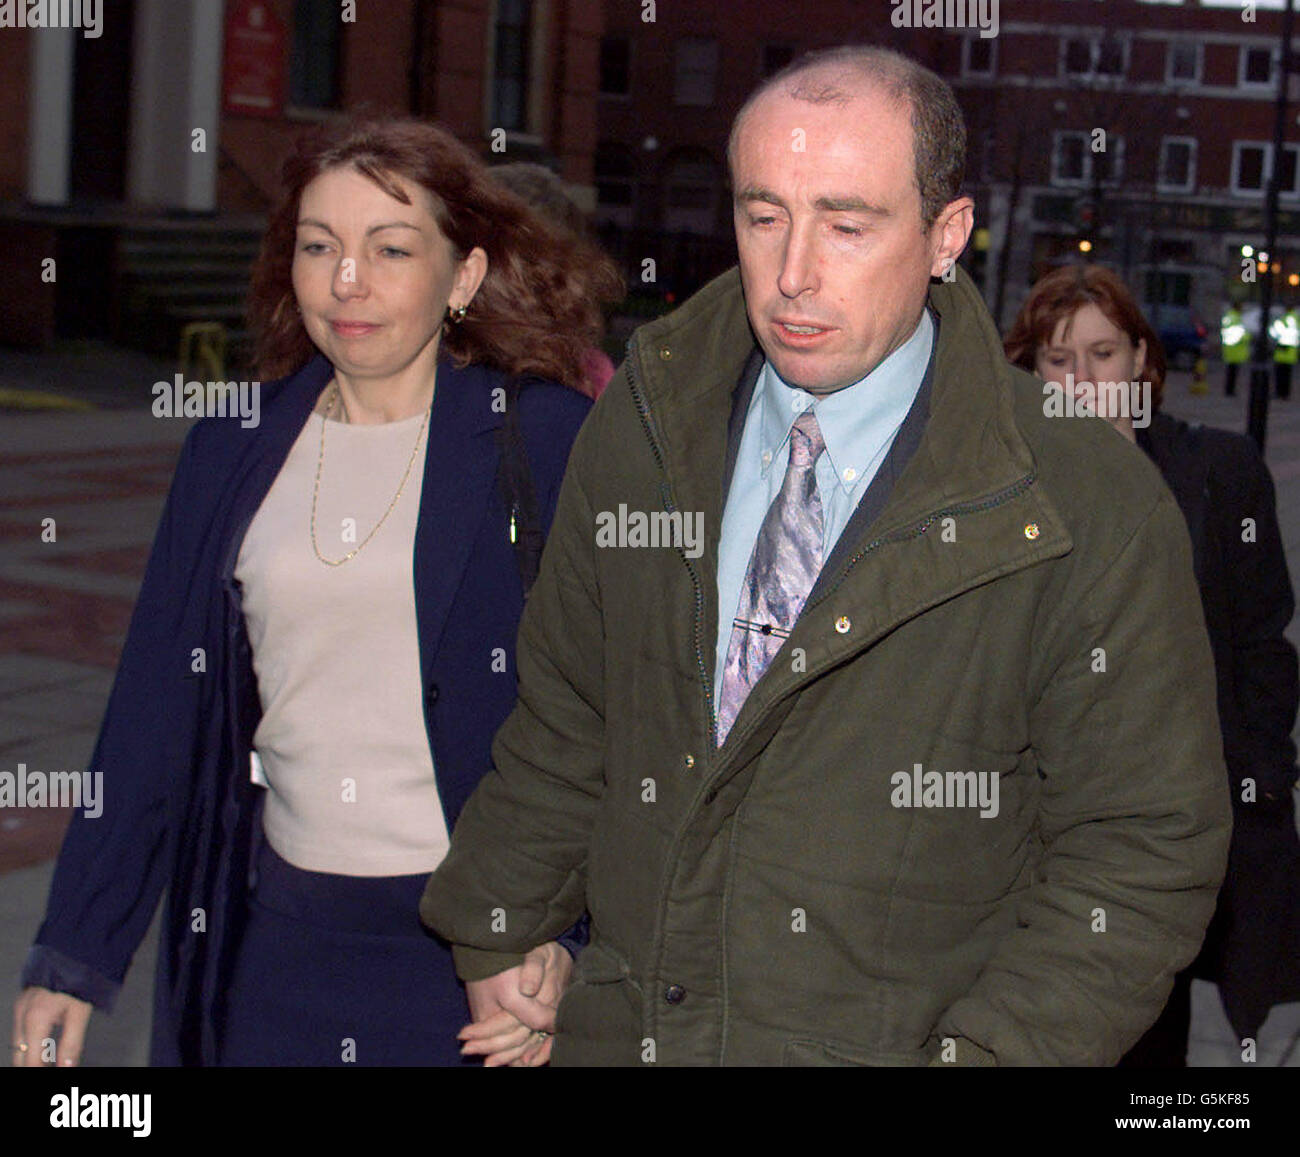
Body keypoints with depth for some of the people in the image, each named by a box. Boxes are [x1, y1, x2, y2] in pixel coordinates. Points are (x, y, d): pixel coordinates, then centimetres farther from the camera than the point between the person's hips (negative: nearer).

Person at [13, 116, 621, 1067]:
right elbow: (155, 715, 8)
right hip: (277, 938, 4)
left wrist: (562, 937, -19)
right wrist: (75, 957, 7)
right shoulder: (234, 453, 6)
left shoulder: (555, 442, -6)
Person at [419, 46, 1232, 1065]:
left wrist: (989, 1053, -20)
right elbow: (566, 721, 8)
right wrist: (501, 933, 10)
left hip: (897, 1041, -3)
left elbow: (1143, 855, -12)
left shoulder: (1099, 520, -15)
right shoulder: (640, 430, -1)